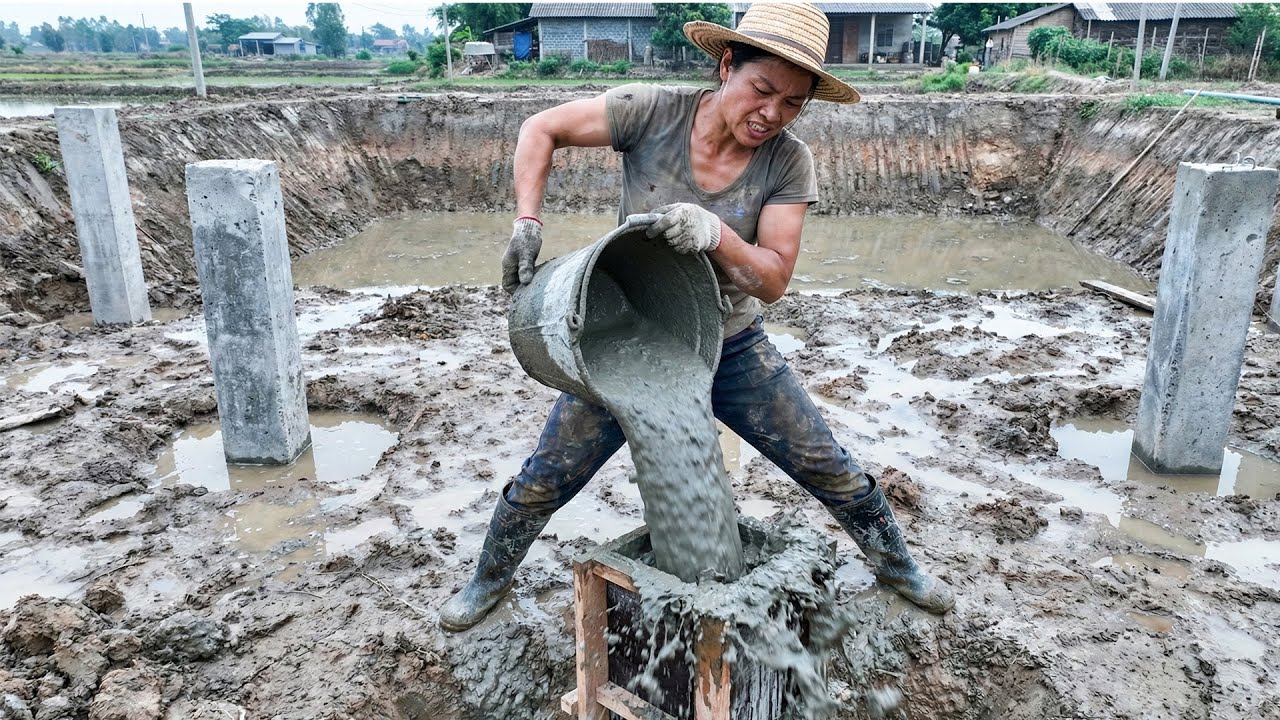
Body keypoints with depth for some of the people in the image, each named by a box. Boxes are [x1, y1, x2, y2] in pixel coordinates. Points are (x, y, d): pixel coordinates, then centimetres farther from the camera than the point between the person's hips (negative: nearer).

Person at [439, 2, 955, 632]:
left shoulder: (789, 162, -15)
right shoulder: (652, 112, -18)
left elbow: (773, 279, -17)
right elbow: (541, 130, -8)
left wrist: (716, 233, -36)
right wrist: (527, 221, -20)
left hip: (731, 349, 1)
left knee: (830, 470, 8)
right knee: (543, 482, 6)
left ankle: (897, 567, 39)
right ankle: (489, 581, 36)